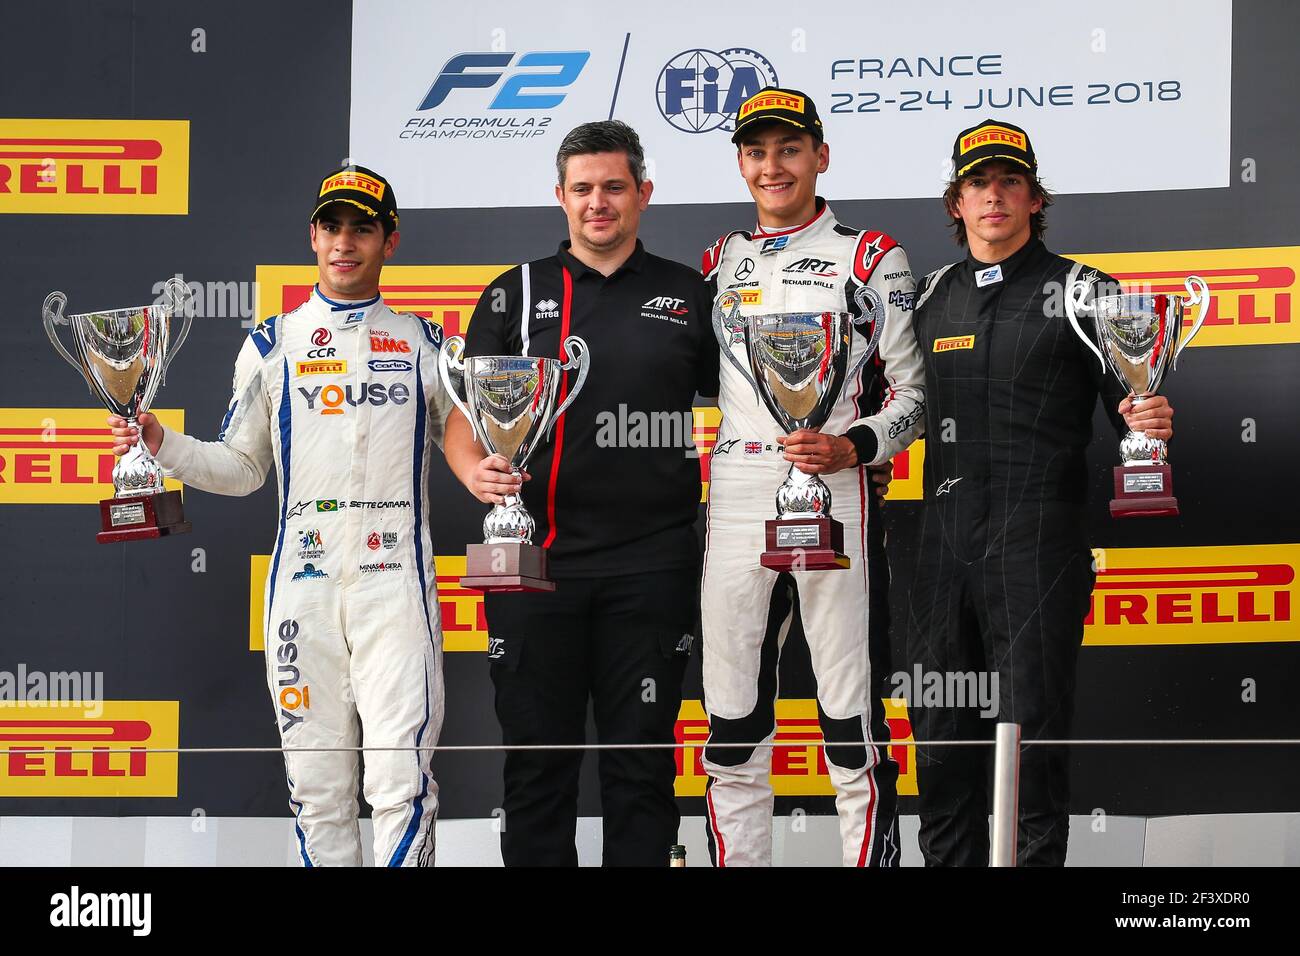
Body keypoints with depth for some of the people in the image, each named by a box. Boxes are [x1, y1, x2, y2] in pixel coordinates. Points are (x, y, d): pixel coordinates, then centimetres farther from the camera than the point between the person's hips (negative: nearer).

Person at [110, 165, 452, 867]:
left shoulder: (424, 344, 10)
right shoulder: (272, 345, 11)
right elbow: (241, 467, 13)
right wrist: (160, 445, -2)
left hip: (396, 578, -1)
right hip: (303, 579, 1)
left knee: (401, 781, -10)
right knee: (317, 783, 5)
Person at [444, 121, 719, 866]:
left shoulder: (689, 297, 9)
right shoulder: (516, 295, 8)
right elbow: (464, 419, 6)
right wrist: (475, 471, -15)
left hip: (652, 566, 0)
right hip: (536, 556, 0)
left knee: (642, 762, 4)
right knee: (538, 758, 4)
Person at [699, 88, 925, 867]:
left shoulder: (871, 257, 3)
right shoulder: (720, 262, 17)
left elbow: (915, 392, 0)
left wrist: (851, 447, -17)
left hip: (833, 500, -4)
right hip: (733, 504, 5)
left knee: (853, 724, -6)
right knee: (732, 728, 6)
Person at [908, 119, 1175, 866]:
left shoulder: (1082, 292, 2)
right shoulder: (931, 298, 15)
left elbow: (1133, 403, -1)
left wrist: (1152, 423, -22)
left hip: (1038, 545, -4)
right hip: (946, 544, 5)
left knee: (1033, 731, -5)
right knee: (941, 738, 8)